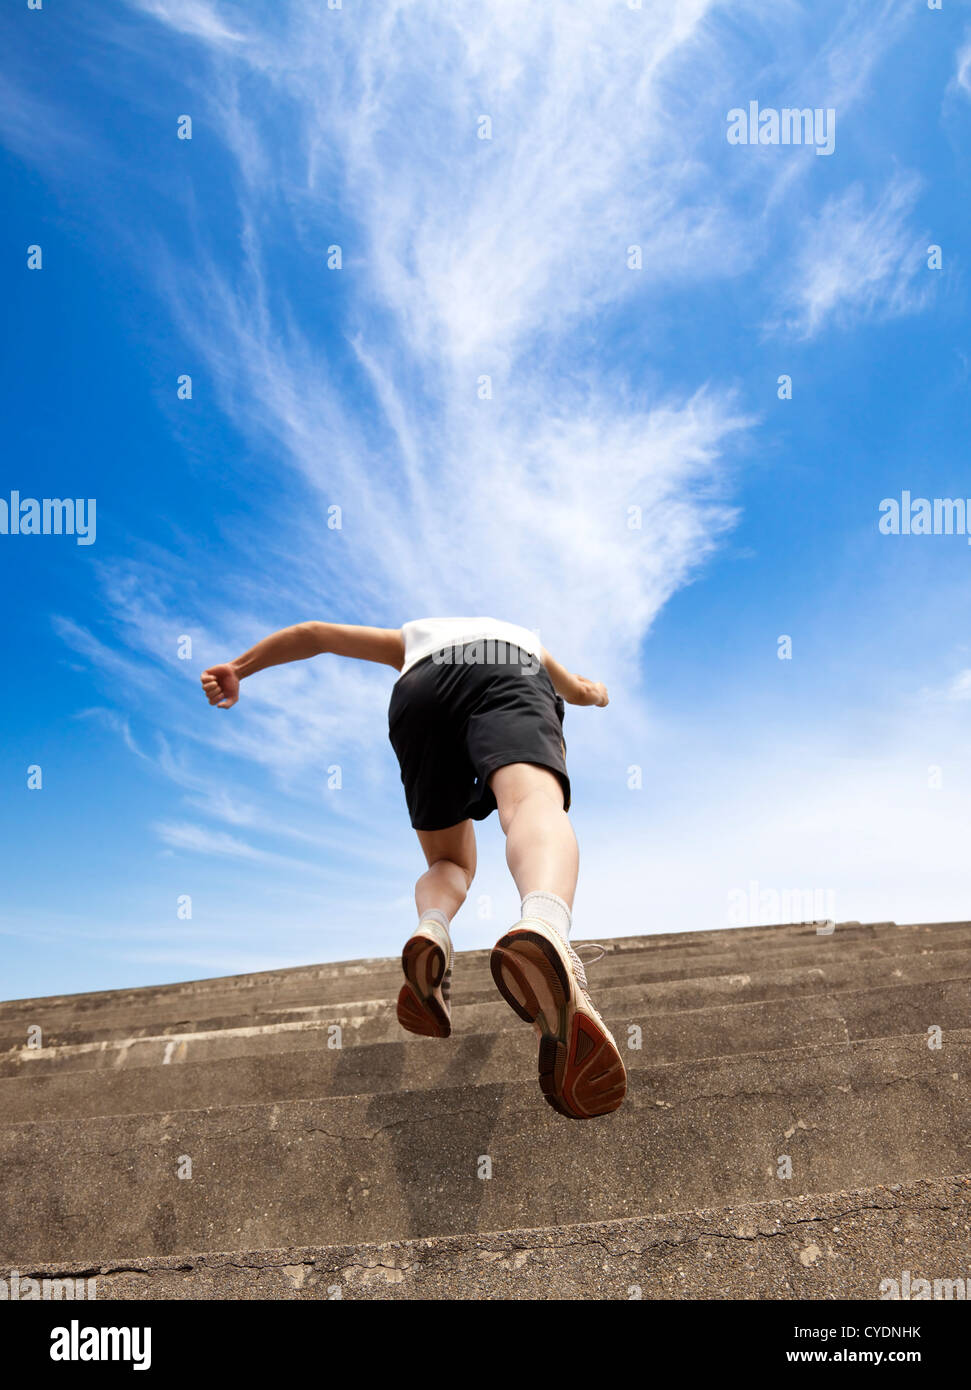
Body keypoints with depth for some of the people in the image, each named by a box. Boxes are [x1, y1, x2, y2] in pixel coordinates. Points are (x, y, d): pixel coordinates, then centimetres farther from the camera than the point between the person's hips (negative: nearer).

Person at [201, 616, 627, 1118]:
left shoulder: (411, 637, 45)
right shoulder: (524, 636, 47)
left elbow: (313, 633, 38)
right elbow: (582, 691, 62)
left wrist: (235, 670, 42)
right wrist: (594, 691, 85)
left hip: (419, 693, 1)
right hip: (513, 675, -1)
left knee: (450, 862, 15)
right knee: (535, 802, -30)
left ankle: (432, 933, -22)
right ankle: (543, 931, -65)